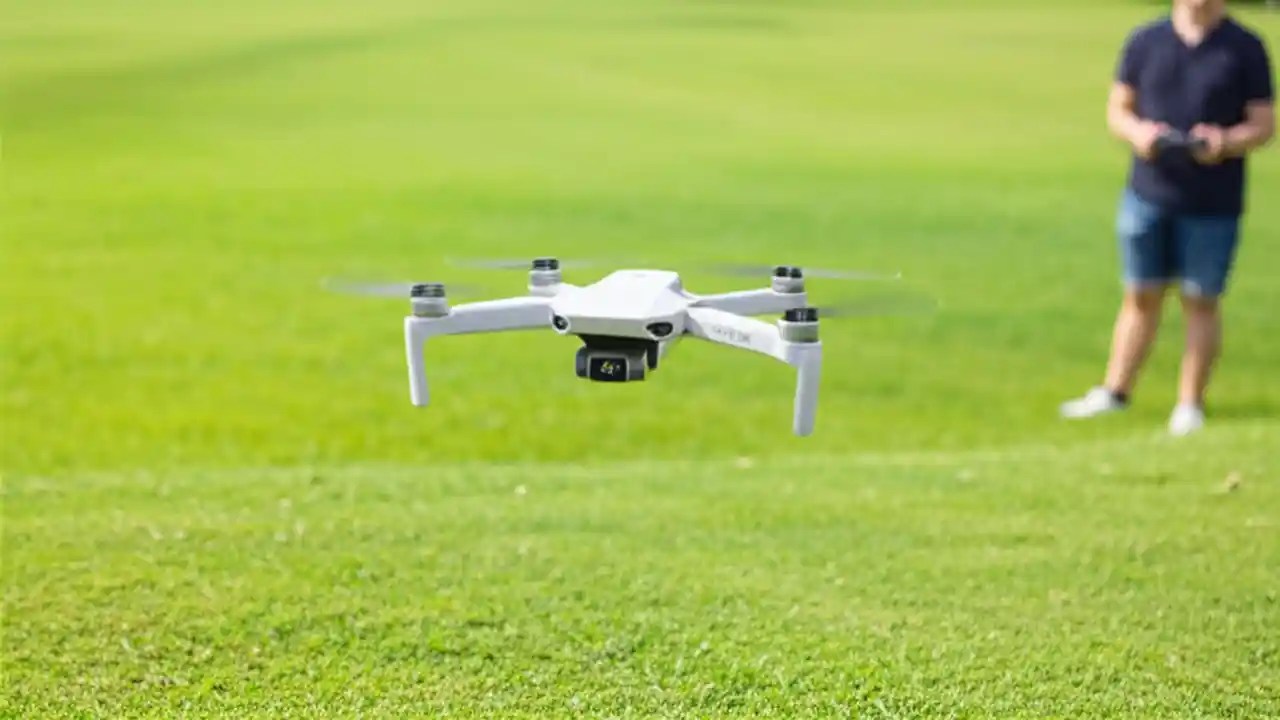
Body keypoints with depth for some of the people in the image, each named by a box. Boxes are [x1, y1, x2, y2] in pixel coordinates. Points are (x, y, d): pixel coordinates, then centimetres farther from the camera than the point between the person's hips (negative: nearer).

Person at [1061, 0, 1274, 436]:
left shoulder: (1246, 49, -1)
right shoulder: (1145, 41, 4)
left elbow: (1264, 124, -1)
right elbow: (1117, 109, 8)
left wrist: (1227, 142, -21)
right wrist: (1136, 132, -14)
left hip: (1213, 205, -2)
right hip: (1148, 193, 2)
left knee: (1201, 302, 5)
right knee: (1141, 297, 9)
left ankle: (1190, 405, 15)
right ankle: (1114, 392, 19)